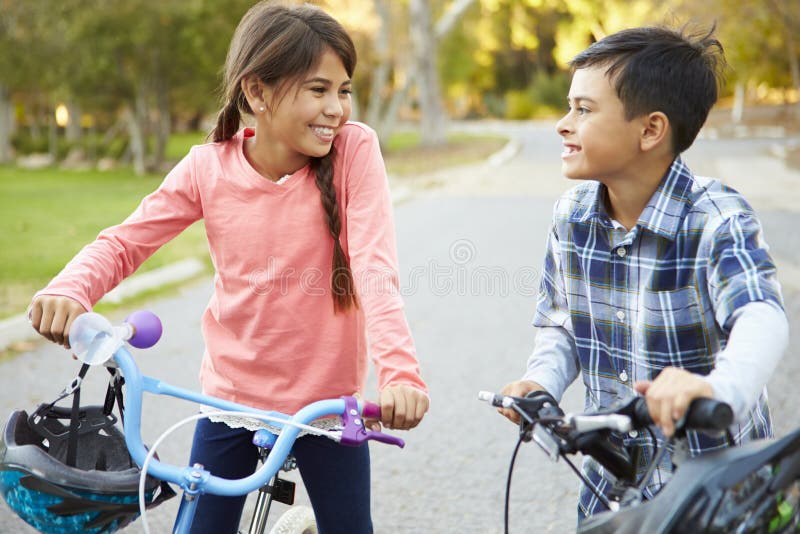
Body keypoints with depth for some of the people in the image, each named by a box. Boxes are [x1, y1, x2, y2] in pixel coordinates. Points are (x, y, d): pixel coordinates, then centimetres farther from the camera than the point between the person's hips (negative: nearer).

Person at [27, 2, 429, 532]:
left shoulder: (354, 150, -15)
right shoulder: (208, 168, -10)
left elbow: (375, 266, -25)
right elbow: (123, 244, -4)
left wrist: (400, 371, -40)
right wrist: (70, 289, -26)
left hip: (325, 399, -1)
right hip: (232, 396, 2)